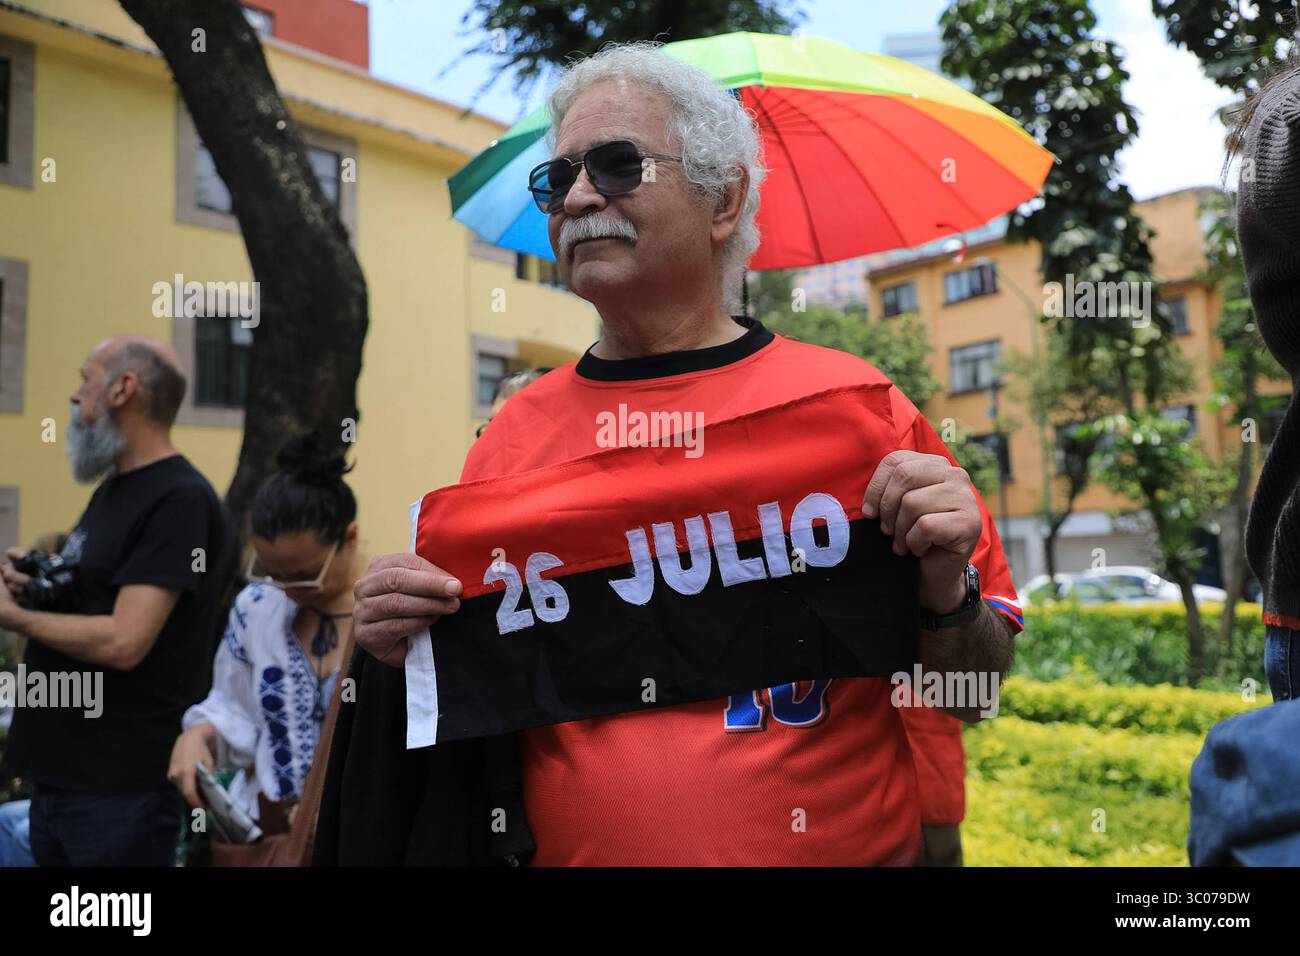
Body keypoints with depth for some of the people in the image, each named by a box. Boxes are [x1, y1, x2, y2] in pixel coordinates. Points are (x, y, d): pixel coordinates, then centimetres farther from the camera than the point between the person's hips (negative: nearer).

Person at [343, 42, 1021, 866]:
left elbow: (969, 697, -3)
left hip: (846, 844, -1)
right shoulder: (514, 437, -3)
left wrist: (944, 592, -21)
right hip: (570, 845, 2)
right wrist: (405, 645, -11)